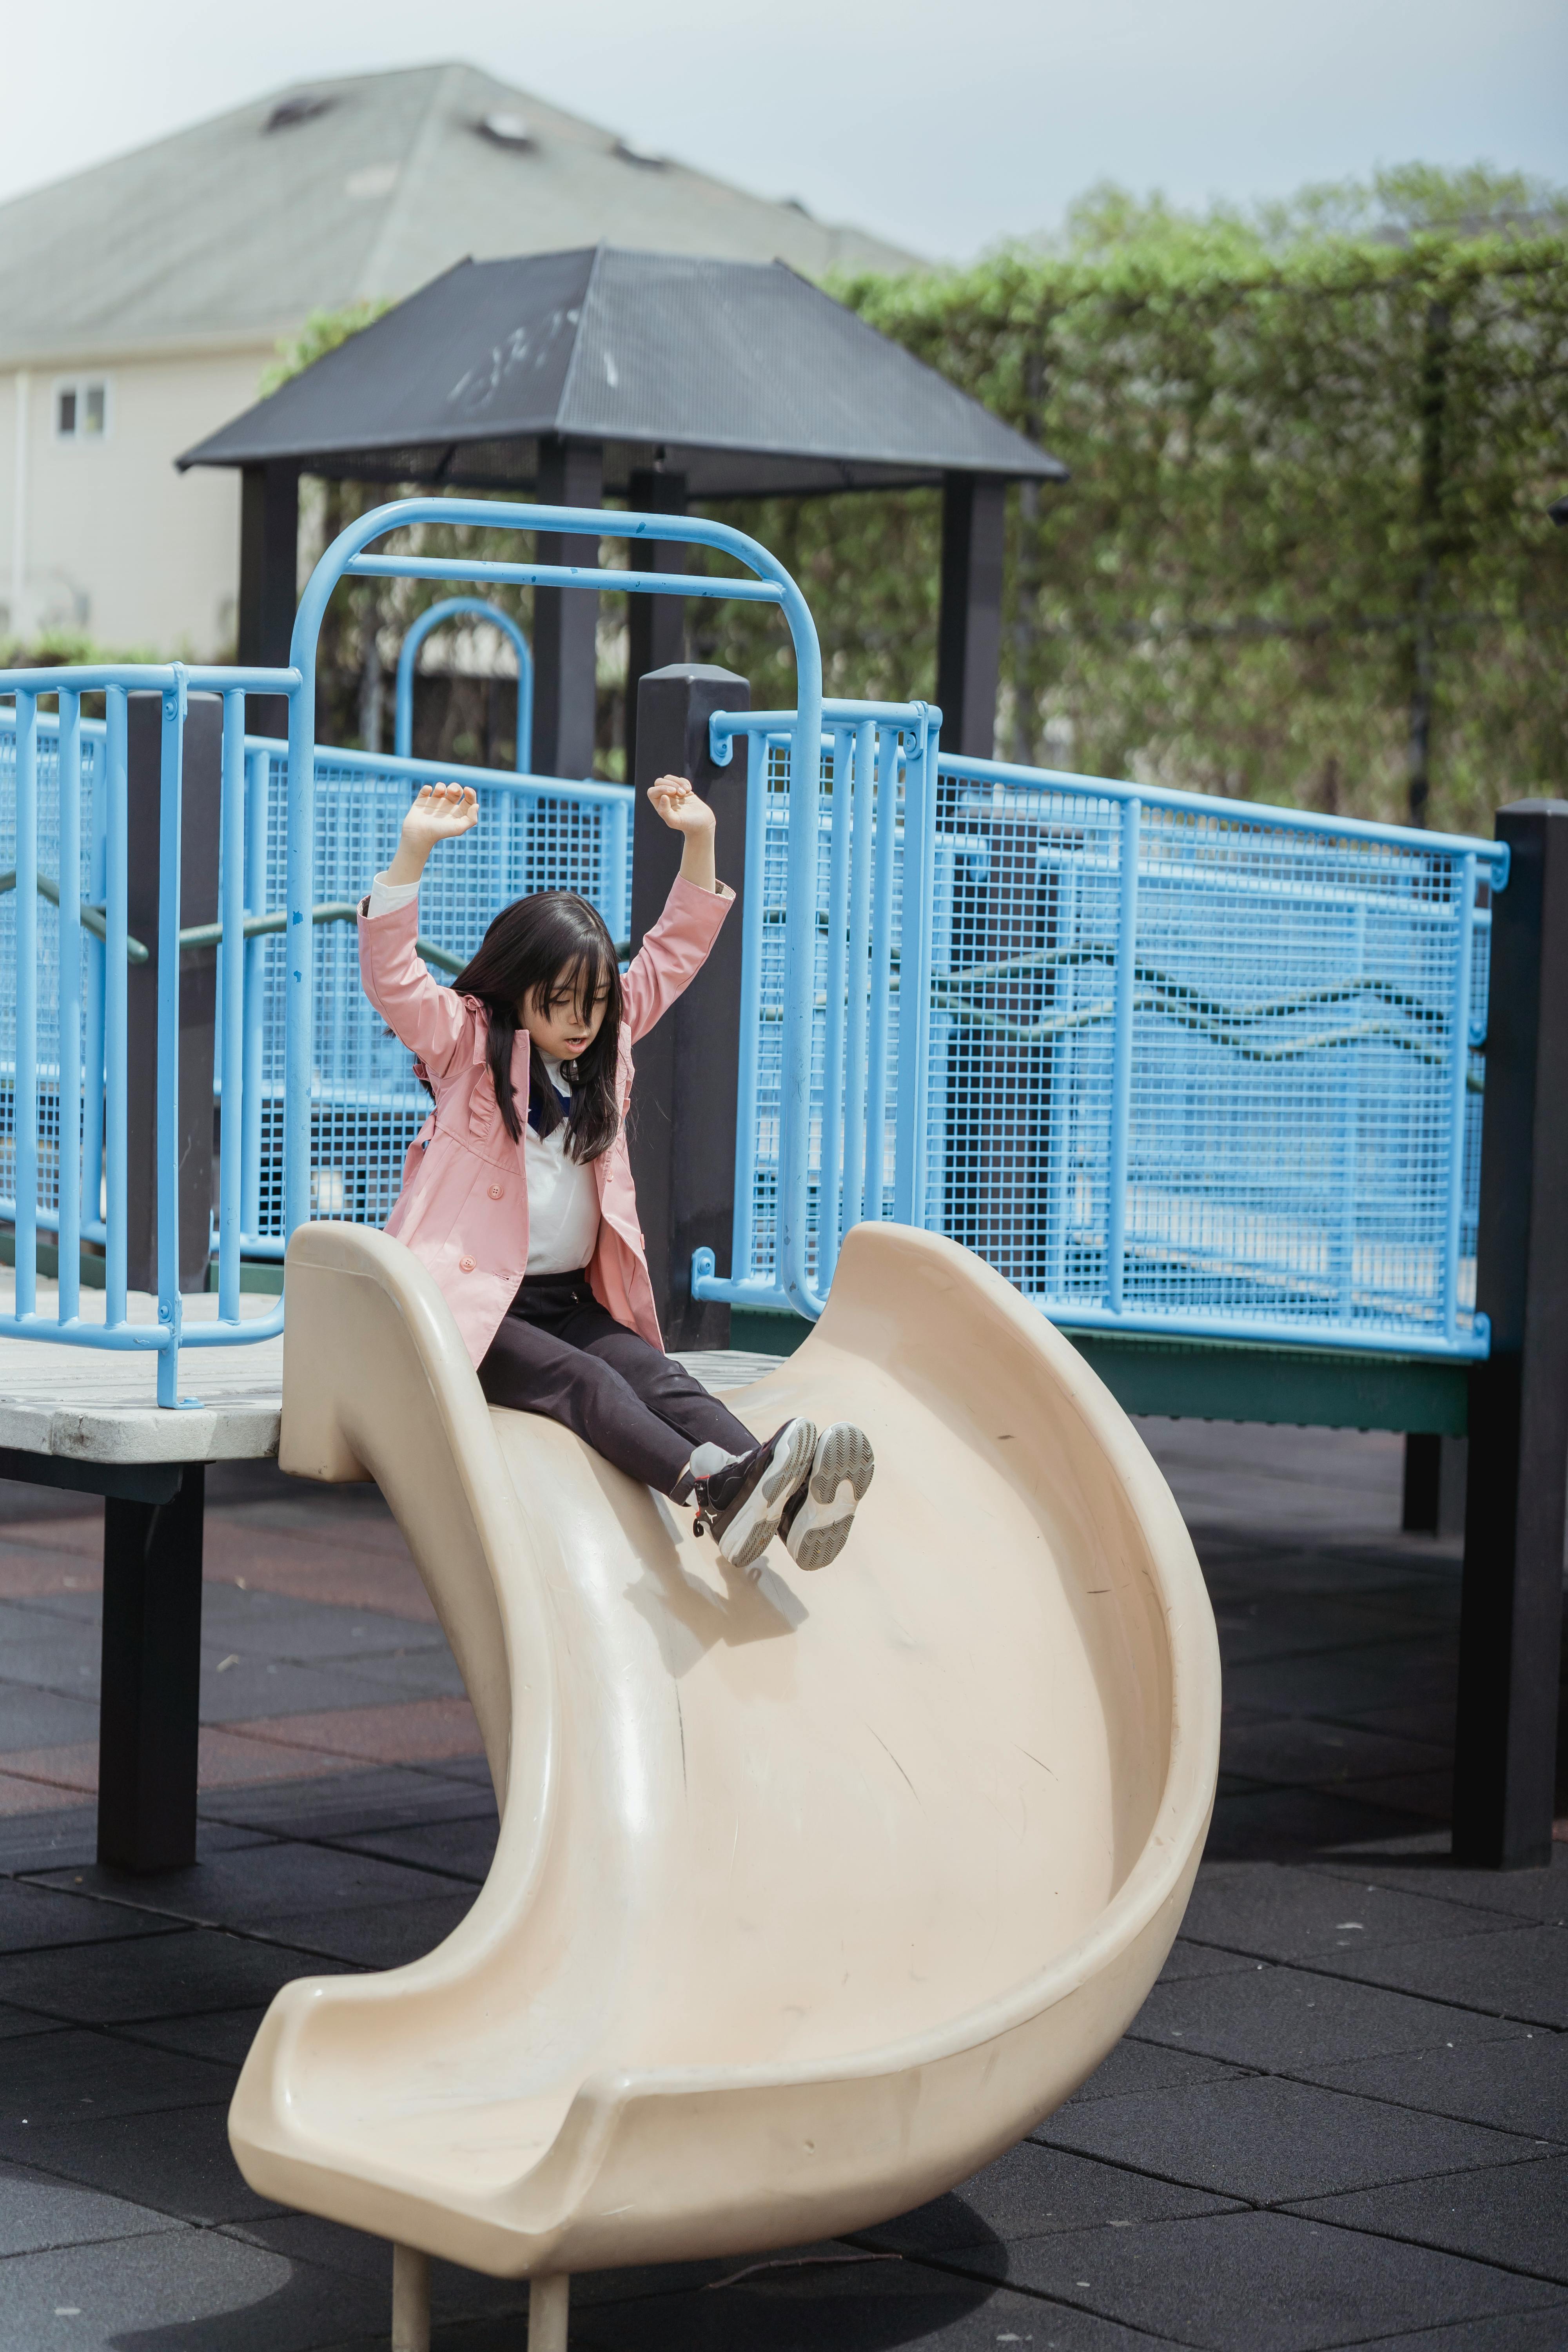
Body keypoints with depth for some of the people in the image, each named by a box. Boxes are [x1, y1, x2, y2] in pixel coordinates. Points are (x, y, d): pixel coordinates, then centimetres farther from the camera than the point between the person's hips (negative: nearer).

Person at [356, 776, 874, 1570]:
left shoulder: (606, 1041, 16)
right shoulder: (467, 1045, 0)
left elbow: (672, 954, 21)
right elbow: (392, 977, -16)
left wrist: (699, 841, 11)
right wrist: (414, 850, -27)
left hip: (574, 1297, 6)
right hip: (476, 1300, -6)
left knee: (657, 1375, -22)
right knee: (582, 1382, -31)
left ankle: (782, 1495, -48)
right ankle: (712, 1489, -57)